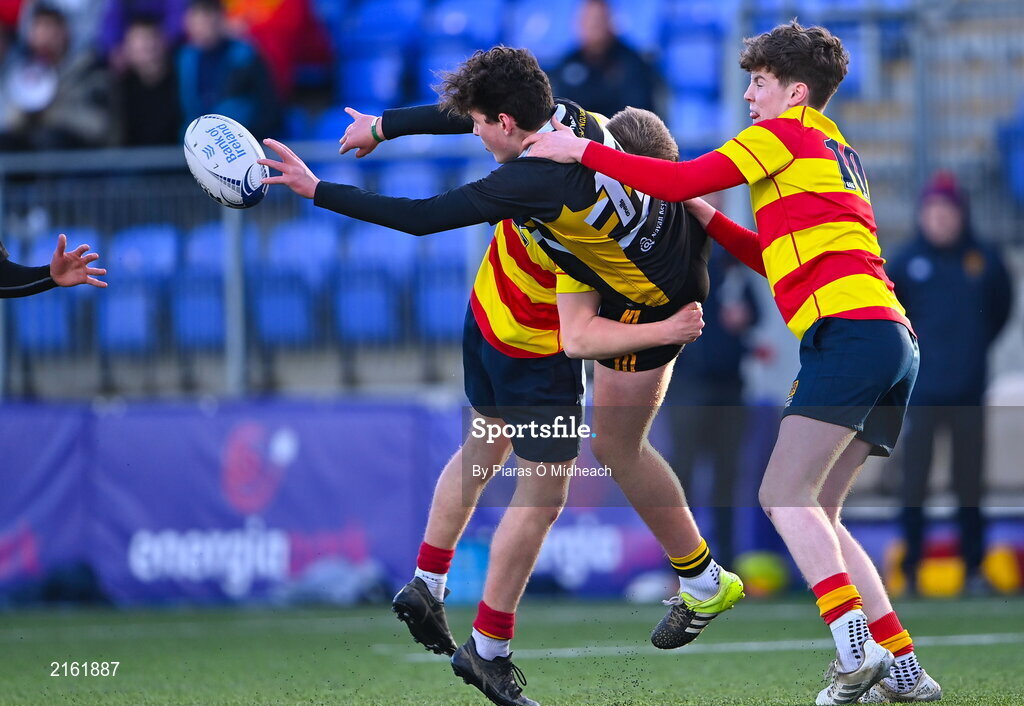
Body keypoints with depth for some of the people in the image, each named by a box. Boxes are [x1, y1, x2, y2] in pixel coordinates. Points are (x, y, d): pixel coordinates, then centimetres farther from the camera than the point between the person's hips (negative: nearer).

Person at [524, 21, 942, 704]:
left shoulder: (785, 134, 2)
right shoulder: (836, 152, 30)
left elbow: (683, 180, -6)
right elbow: (781, 257, 34)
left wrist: (583, 151, 0)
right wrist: (711, 221, 27)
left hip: (850, 330, -9)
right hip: (894, 339, 9)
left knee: (786, 493, -11)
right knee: (815, 511, 10)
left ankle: (856, 650, -24)